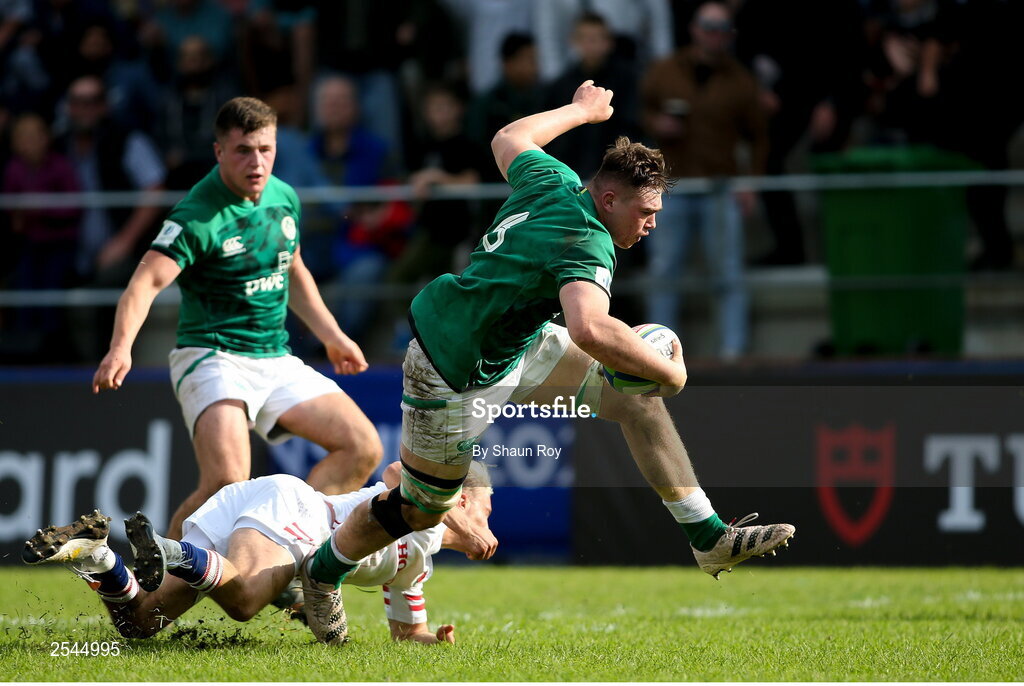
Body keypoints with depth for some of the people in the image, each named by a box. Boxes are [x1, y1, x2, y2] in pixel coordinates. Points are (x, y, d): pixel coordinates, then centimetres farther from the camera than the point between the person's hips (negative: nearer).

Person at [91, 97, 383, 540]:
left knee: (363, 448, -2)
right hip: (213, 357, -7)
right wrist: (121, 348, -45)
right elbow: (147, 282, -29)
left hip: (276, 360, 7)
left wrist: (331, 336, 28)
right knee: (227, 482, -27)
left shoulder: (285, 198, 7)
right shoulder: (197, 216, -17)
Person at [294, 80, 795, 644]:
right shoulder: (589, 246, -31)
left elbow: (508, 140, 17)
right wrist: (670, 373, -38)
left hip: (517, 344, 10)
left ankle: (711, 540, 6)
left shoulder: (554, 181, -6)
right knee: (420, 511, 8)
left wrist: (580, 110, 32)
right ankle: (322, 573, 35)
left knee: (635, 397, 1)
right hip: (455, 379, -10)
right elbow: (590, 330, -50)